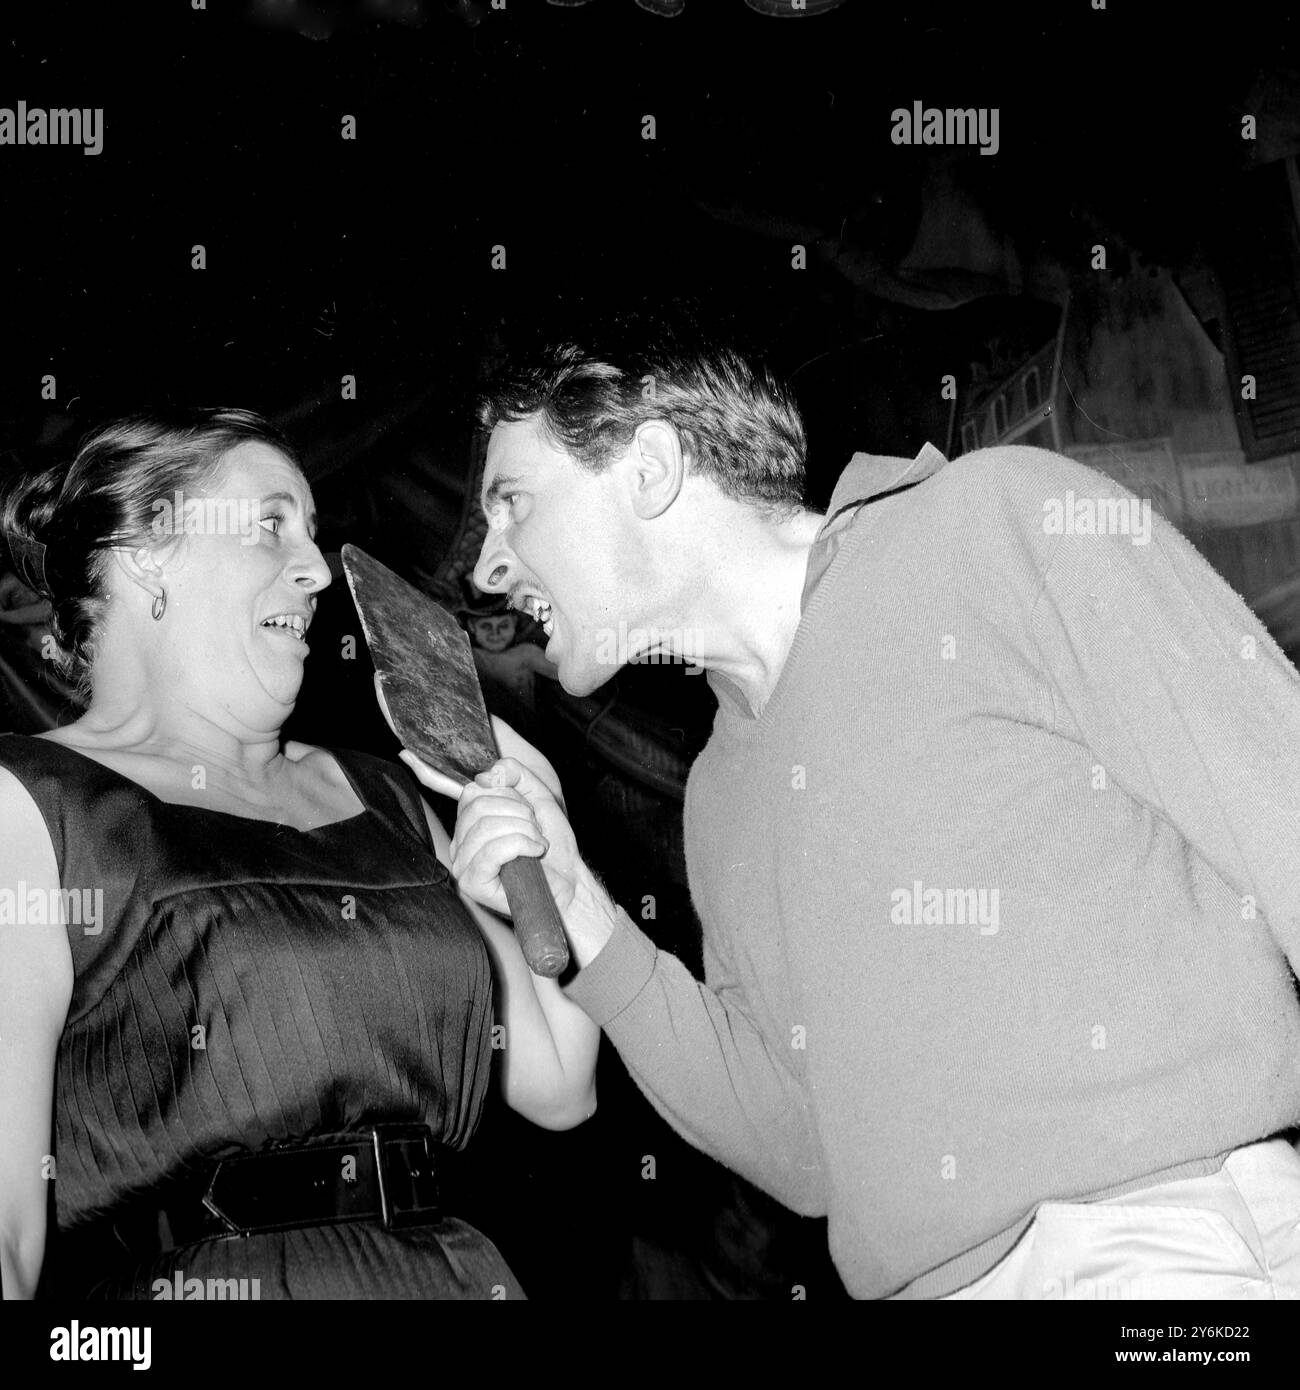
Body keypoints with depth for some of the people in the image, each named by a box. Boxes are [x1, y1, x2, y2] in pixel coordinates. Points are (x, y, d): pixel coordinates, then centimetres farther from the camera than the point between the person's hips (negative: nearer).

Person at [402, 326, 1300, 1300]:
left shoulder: (1012, 523, -5)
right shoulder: (721, 796, 14)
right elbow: (810, 1154, 12)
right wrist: (581, 924, 4)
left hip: (1184, 1247, -6)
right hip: (924, 1277, 6)